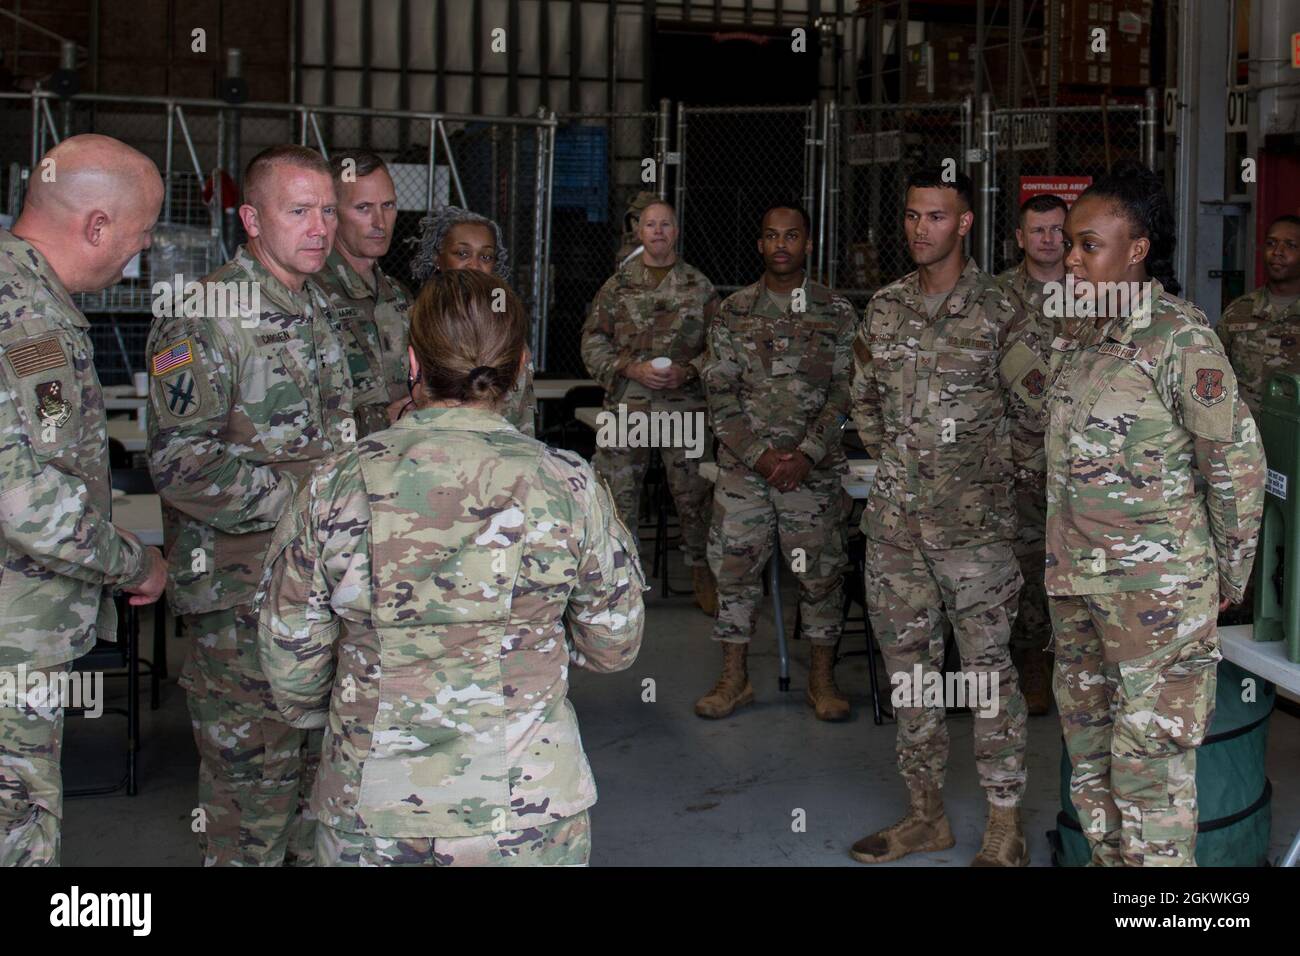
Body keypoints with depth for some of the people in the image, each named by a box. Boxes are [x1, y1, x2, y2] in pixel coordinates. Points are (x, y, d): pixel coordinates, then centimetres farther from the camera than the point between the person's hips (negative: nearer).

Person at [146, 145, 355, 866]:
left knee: (322, 768, 17)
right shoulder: (206, 317, -14)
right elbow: (181, 461, -21)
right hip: (241, 595, -8)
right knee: (251, 771, 0)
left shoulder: (319, 309, 14)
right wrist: (300, 501, -22)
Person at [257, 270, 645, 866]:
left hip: (369, 822, 1)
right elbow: (615, 646, 0)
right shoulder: (569, 486, -11)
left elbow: (290, 662, -2)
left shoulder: (335, 488, -10)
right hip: (531, 815, 0)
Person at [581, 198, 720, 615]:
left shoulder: (699, 286, 8)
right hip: (627, 407, 0)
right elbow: (593, 343, 4)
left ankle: (702, 574, 19)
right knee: (618, 492, 2)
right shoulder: (617, 285, 7)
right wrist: (632, 369, -10)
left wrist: (688, 371, -9)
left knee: (694, 493, 4)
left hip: (686, 405, 0)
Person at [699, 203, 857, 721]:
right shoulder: (733, 312, 6)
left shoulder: (836, 313, 4)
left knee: (820, 570, 3)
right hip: (743, 466, 1)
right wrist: (759, 454, -9)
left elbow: (844, 391, 0)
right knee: (735, 566, 4)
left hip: (814, 467, -1)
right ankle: (735, 678, 16)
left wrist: (805, 454, -11)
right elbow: (720, 393, 2)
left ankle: (822, 677, 17)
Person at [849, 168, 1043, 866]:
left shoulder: (998, 311, -6)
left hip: (974, 522, -5)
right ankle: (926, 814, 25)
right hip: (894, 520, 6)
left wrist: (1015, 480, 3)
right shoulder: (884, 307, 9)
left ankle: (1004, 830, 9)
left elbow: (1036, 410, -3)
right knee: (907, 664, 12)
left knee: (987, 668, -1)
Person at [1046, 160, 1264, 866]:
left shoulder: (1179, 337, -13)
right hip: (1075, 580, 8)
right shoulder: (1074, 338, 10)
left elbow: (1237, 461, -9)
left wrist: (1228, 576, -3)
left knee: (1149, 755, -2)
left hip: (1157, 586, -8)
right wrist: (1063, 554, 17)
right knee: (1087, 747, 16)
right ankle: (1108, 859, 31)